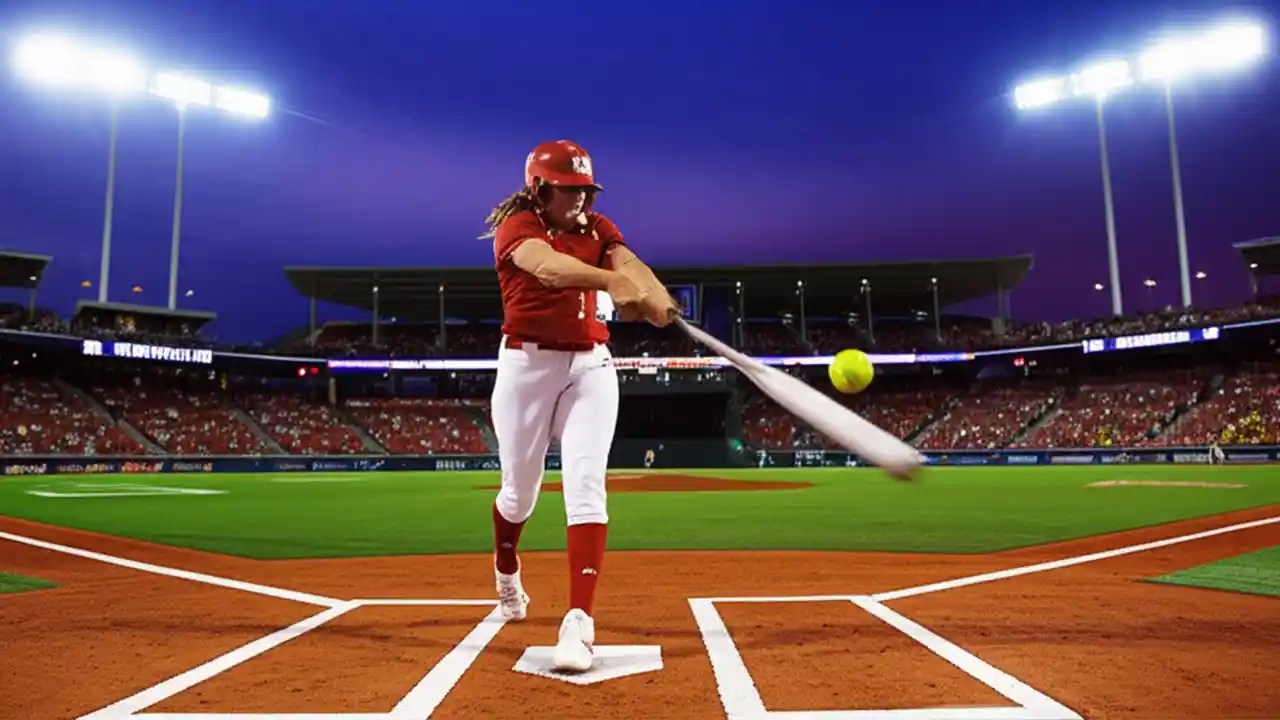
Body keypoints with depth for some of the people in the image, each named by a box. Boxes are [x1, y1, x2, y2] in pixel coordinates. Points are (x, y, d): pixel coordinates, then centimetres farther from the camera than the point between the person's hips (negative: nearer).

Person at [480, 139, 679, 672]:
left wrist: (656, 298, -39)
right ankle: (507, 575, 43)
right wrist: (613, 281, -50)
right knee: (520, 490, 11)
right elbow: (549, 268, -31)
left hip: (590, 365, 3)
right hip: (526, 364, -2)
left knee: (586, 485, -12)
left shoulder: (599, 228, 8)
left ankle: (579, 622, -13)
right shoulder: (516, 227, -7)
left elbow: (631, 264, -14)